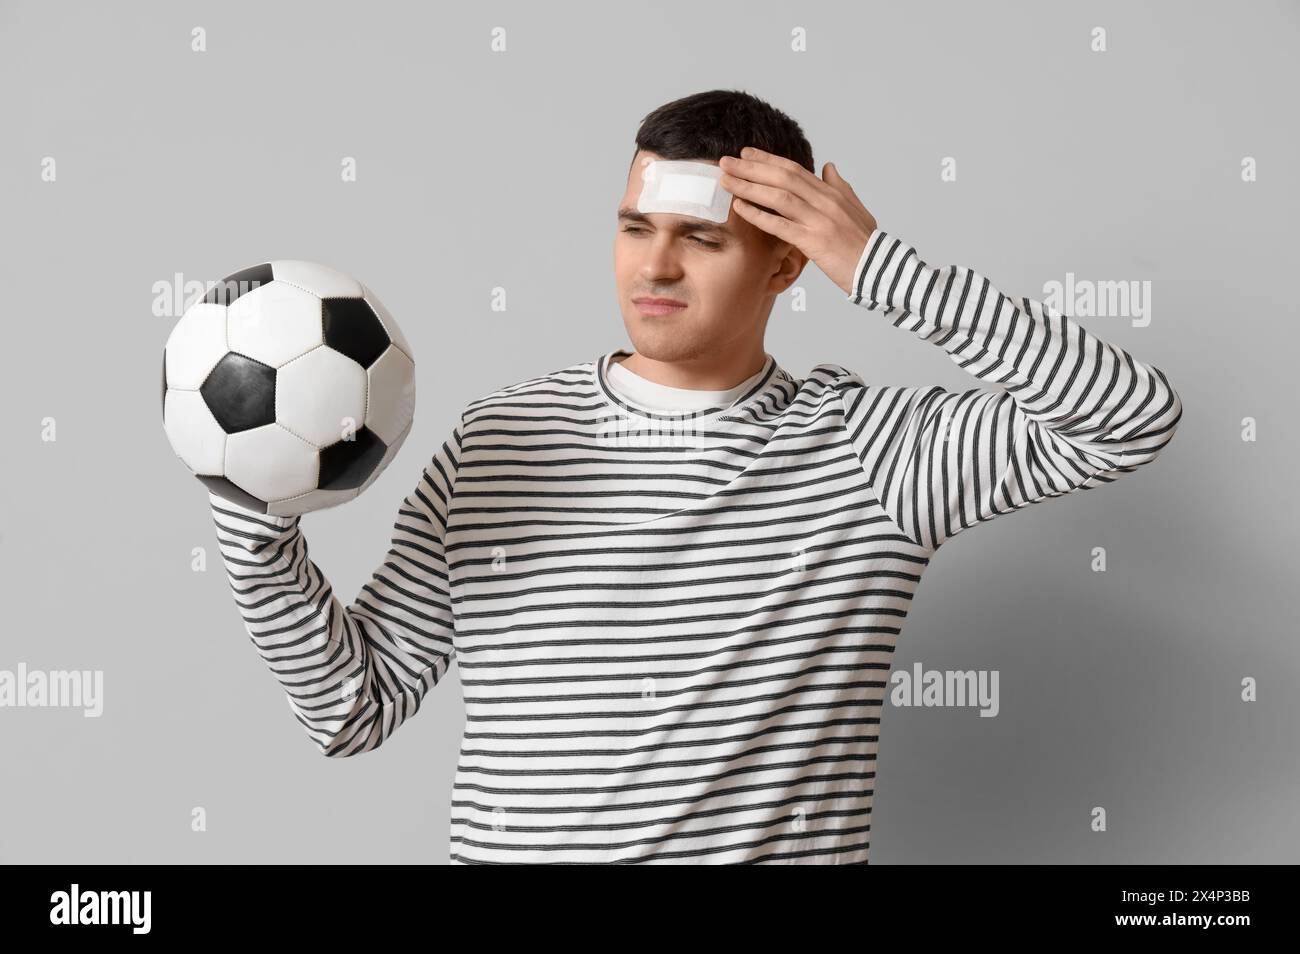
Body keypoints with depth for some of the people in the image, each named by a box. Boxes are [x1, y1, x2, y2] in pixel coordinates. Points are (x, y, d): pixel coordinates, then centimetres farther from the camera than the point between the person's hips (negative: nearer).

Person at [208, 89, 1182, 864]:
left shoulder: (870, 445, -1)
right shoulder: (500, 438, 3)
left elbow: (1135, 415, -11)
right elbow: (356, 703, 5)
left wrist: (884, 267, -13)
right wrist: (259, 525, -10)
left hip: (788, 844, -1)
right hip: (515, 843, 1)